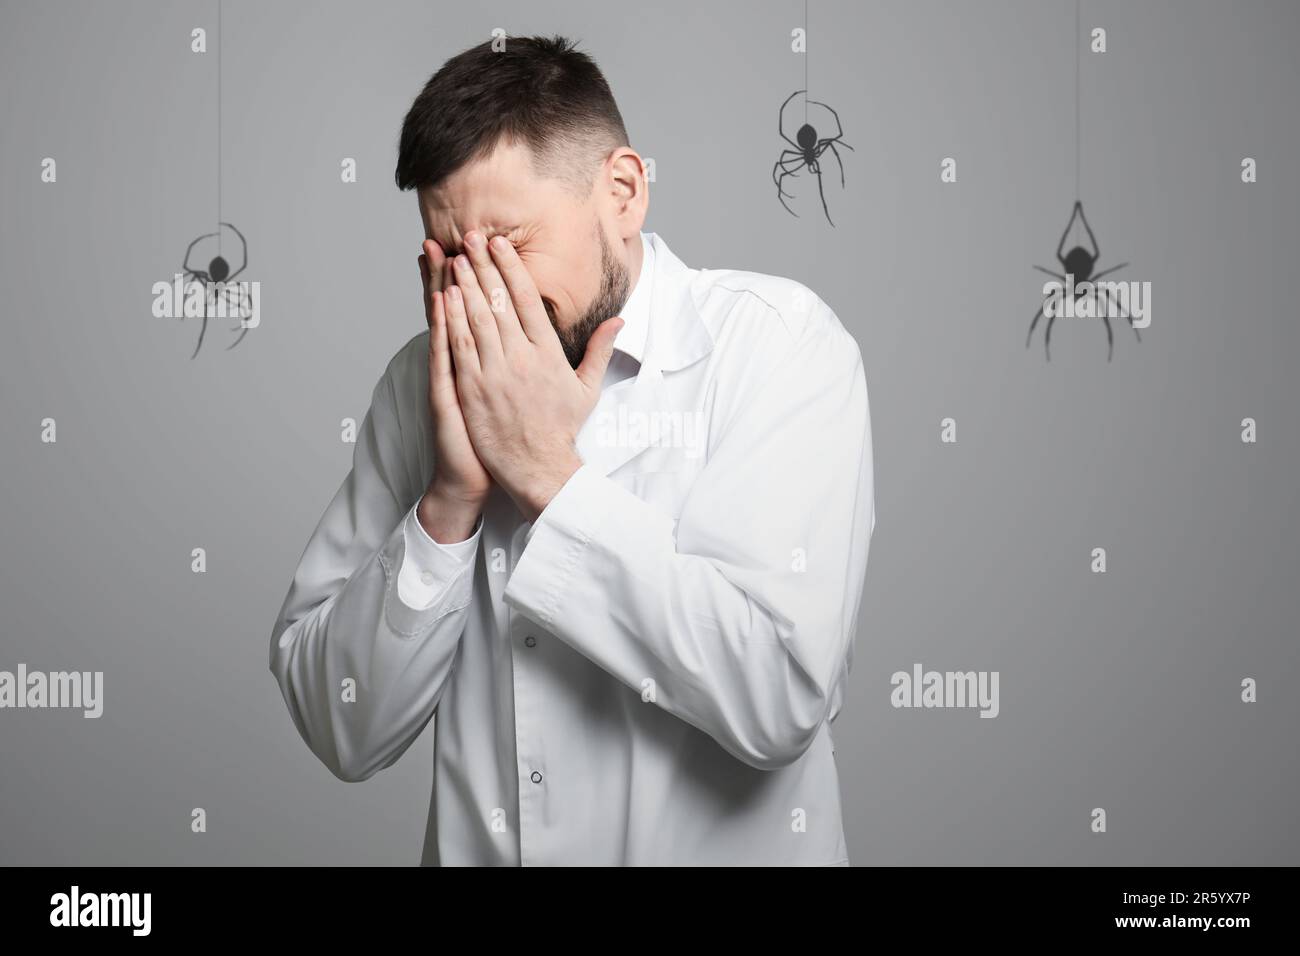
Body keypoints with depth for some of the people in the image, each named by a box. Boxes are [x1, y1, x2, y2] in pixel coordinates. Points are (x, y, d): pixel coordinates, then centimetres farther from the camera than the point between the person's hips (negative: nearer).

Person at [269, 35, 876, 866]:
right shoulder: (423, 382, 2)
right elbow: (344, 733, -1)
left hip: (720, 844, -3)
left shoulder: (777, 339, -9)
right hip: (472, 846, 3)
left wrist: (550, 473, -16)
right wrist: (450, 501, -13)